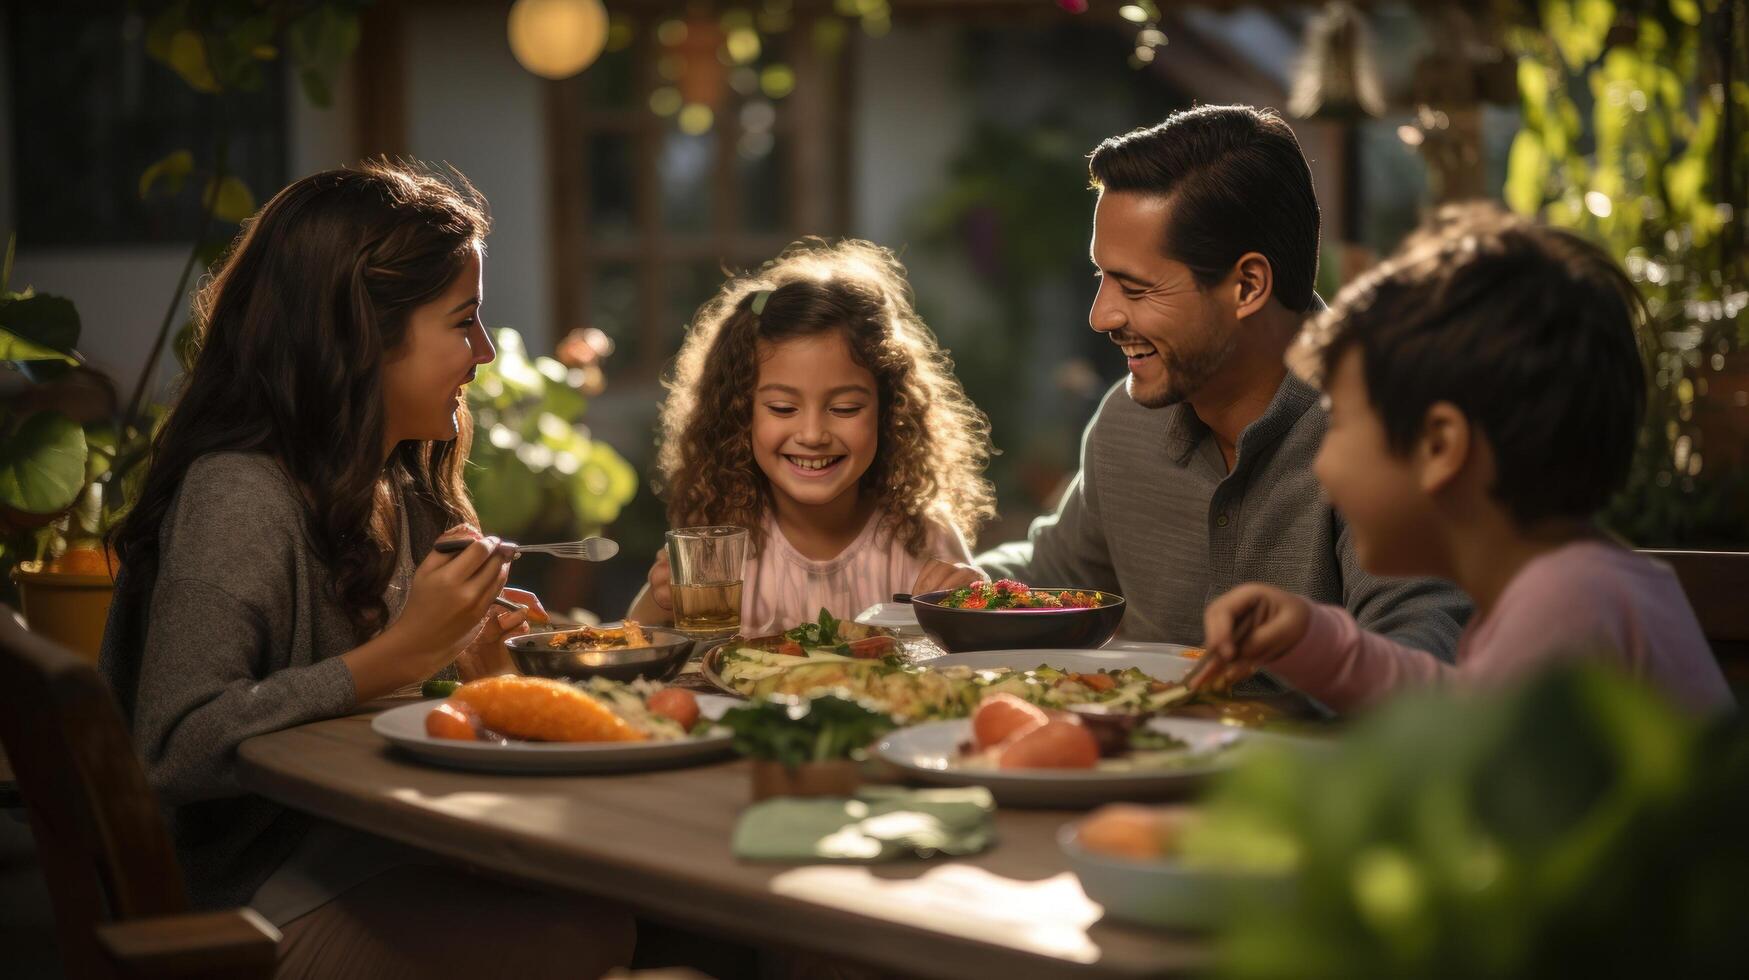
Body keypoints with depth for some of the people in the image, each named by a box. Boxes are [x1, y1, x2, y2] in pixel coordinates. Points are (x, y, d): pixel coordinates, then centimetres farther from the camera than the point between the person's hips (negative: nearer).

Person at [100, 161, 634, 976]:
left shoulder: (396, 489, 13)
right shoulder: (238, 497, -16)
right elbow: (174, 749, -25)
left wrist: (459, 664, 2)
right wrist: (399, 656, -24)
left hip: (384, 861, 9)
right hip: (288, 906, -9)